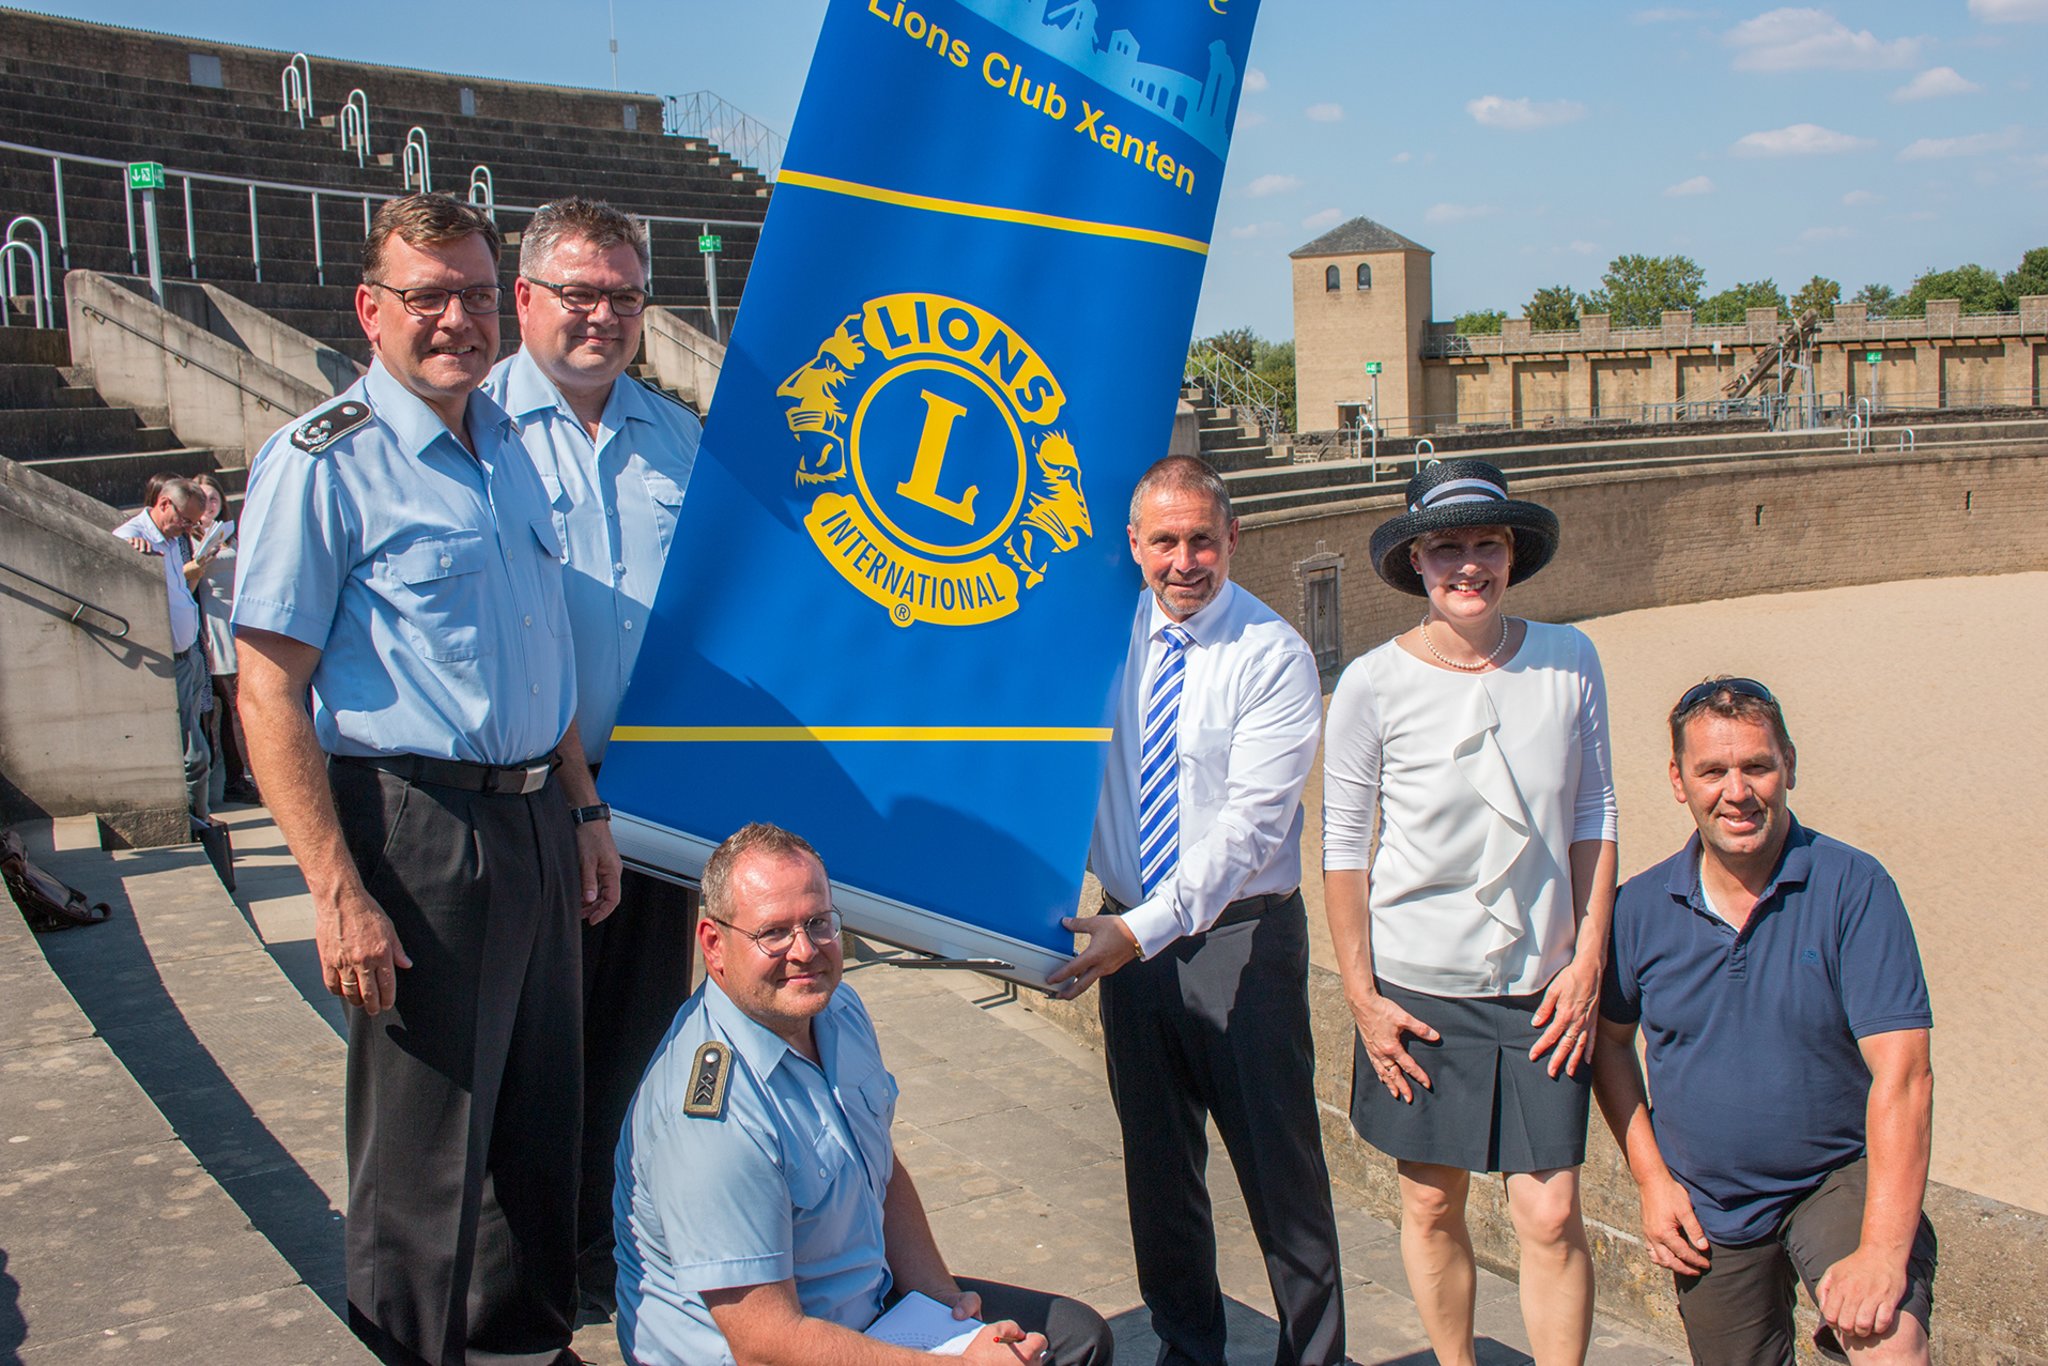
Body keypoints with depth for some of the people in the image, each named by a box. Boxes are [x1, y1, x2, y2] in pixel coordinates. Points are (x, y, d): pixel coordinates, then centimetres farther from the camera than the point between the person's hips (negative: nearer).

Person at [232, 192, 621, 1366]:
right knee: (427, 1139, 4)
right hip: (416, 830, -7)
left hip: (533, 820, 7)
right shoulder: (322, 463, -10)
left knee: (541, 1116, 17)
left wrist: (582, 808, 16)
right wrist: (339, 894, -19)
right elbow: (270, 694, -14)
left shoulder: (505, 446, 12)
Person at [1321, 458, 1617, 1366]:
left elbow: (1593, 815, 6)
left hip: (1542, 989, 1)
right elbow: (1343, 845, -3)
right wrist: (1361, 995, -4)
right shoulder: (1373, 685, -8)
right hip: (1417, 986, -1)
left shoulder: (1568, 662, -1)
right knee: (1432, 1203, 11)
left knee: (1549, 1214, -1)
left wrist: (1588, 959, 1)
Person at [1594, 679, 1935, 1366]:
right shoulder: (1640, 908, -4)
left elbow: (1901, 1075, -20)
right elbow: (1610, 1039, 12)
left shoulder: (1853, 887, -15)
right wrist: (1650, 1179, 2)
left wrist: (1882, 1253, -26)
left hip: (1841, 1178, -3)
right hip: (1709, 1212, 4)